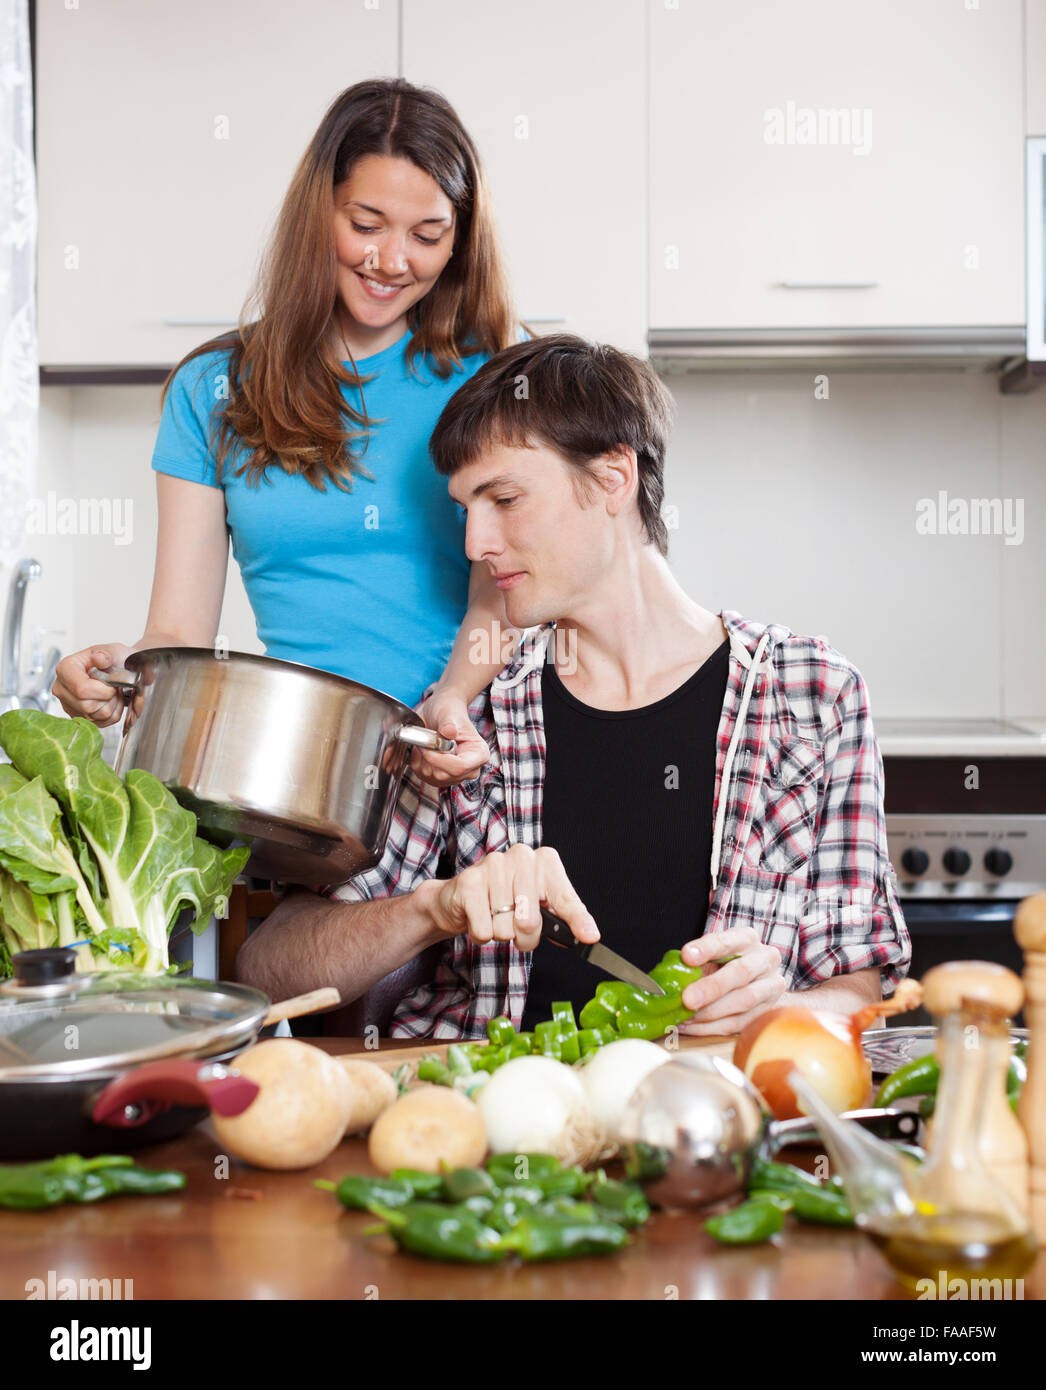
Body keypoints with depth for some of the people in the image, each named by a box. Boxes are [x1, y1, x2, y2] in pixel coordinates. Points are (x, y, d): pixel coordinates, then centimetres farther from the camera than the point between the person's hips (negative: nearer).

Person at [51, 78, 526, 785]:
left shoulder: (493, 379, 1)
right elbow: (179, 631, -1)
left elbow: (503, 598, -9)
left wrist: (452, 703, -31)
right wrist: (123, 671, -24)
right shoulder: (214, 389, 4)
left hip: (461, 759, -3)